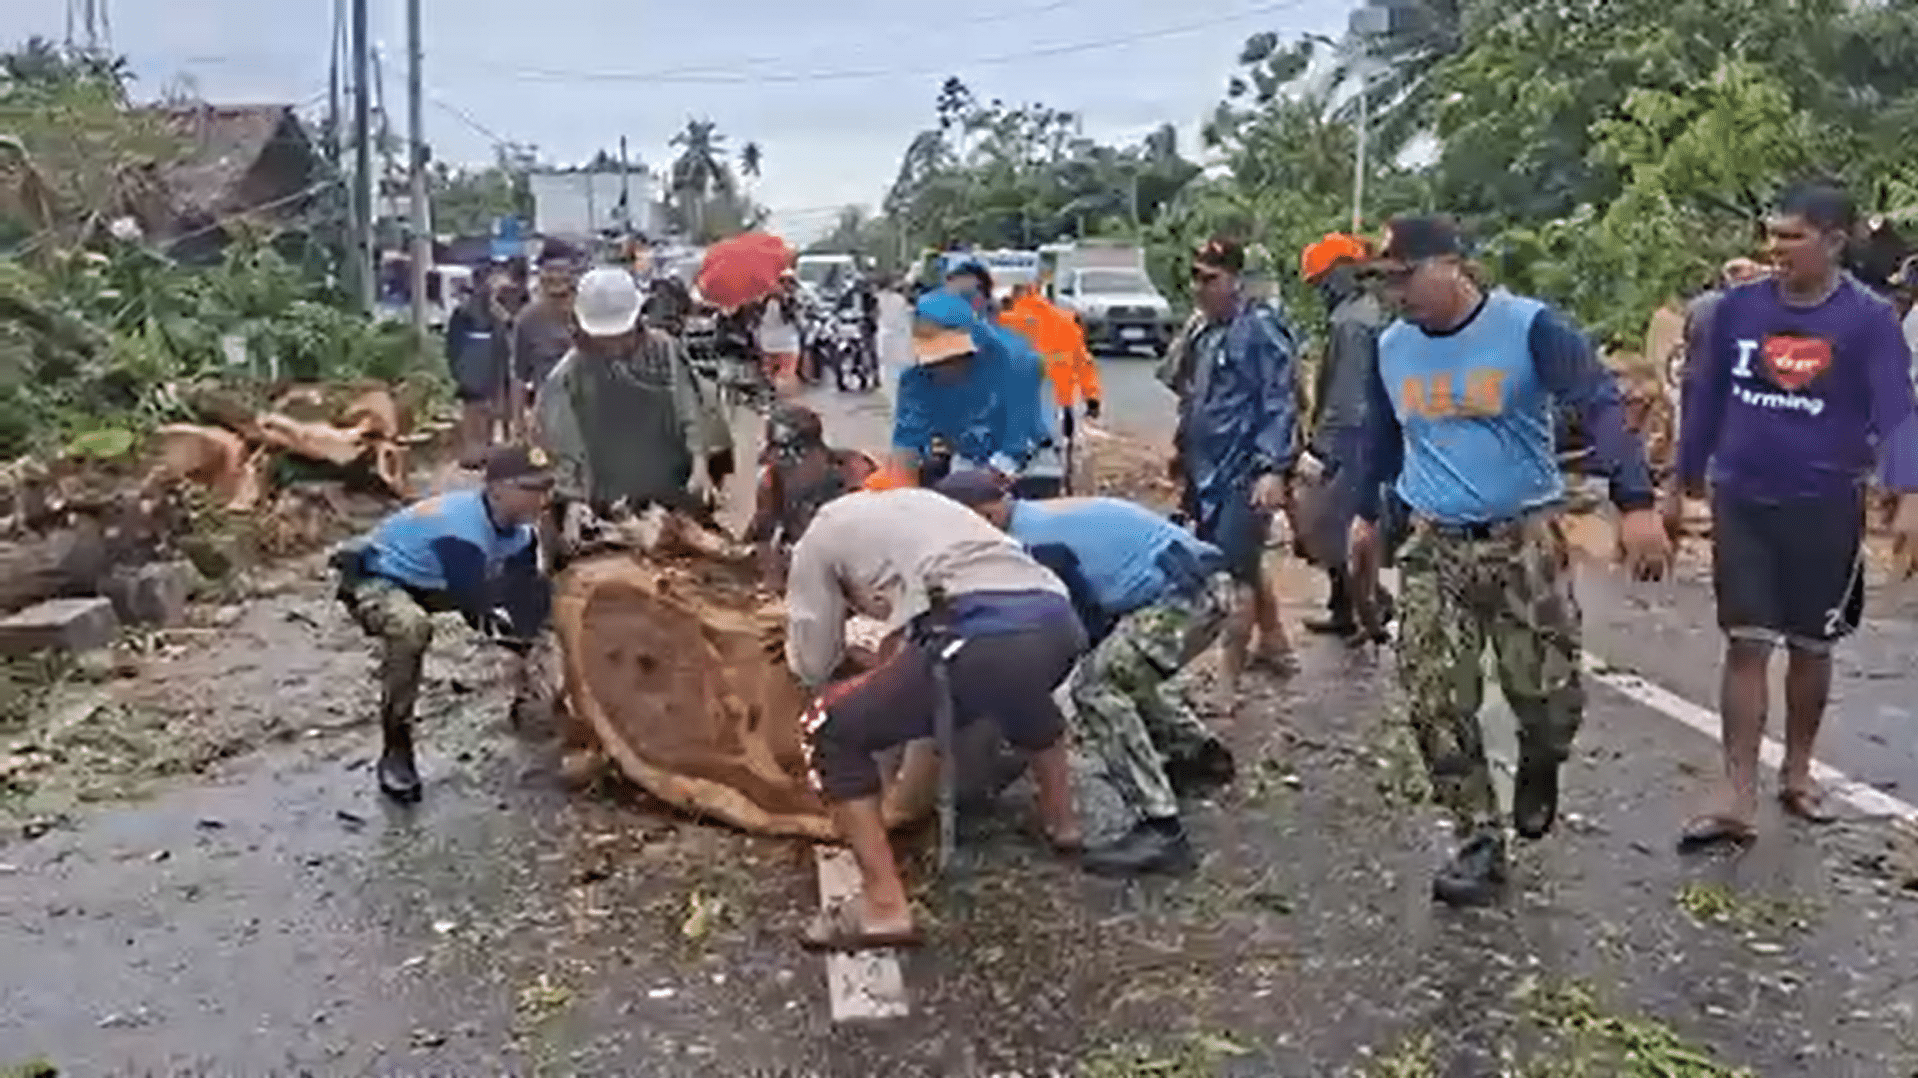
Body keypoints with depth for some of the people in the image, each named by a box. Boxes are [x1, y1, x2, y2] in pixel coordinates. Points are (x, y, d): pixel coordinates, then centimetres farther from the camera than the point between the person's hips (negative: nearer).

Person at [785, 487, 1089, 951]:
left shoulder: (818, 538, 20)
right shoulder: (919, 499, 37)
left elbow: (814, 664, 19)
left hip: (982, 640, -7)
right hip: (1058, 621, 7)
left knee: (830, 733, 11)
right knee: (1026, 689, 43)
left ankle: (885, 907, 6)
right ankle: (1061, 821, 54)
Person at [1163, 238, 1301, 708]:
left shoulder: (1260, 327, -14)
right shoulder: (1201, 331, 13)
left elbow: (1279, 403, -18)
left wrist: (1273, 469, -24)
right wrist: (1183, 451, 23)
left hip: (1247, 473, -9)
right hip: (1209, 472, 9)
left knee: (1232, 573, -7)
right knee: (1245, 565, 20)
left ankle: (1227, 678, -1)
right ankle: (1273, 642, 37)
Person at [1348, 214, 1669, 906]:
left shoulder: (1529, 327, -11)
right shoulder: (1391, 347, 5)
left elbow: (1600, 405, -19)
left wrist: (1635, 503, -31)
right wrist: (1367, 512, 29)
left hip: (1525, 540, -3)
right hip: (1432, 547, 4)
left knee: (1550, 695, -1)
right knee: (1435, 705, -4)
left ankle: (1538, 769, 34)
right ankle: (1479, 842, 10)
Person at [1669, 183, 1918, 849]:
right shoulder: (1736, 308, -1)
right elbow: (1703, 400, 8)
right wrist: (1680, 489, 12)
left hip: (1827, 510, -1)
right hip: (1742, 504, 1)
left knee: (1811, 647, 12)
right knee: (1746, 644, -2)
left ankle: (1797, 772, 31)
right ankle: (1737, 794, 0)